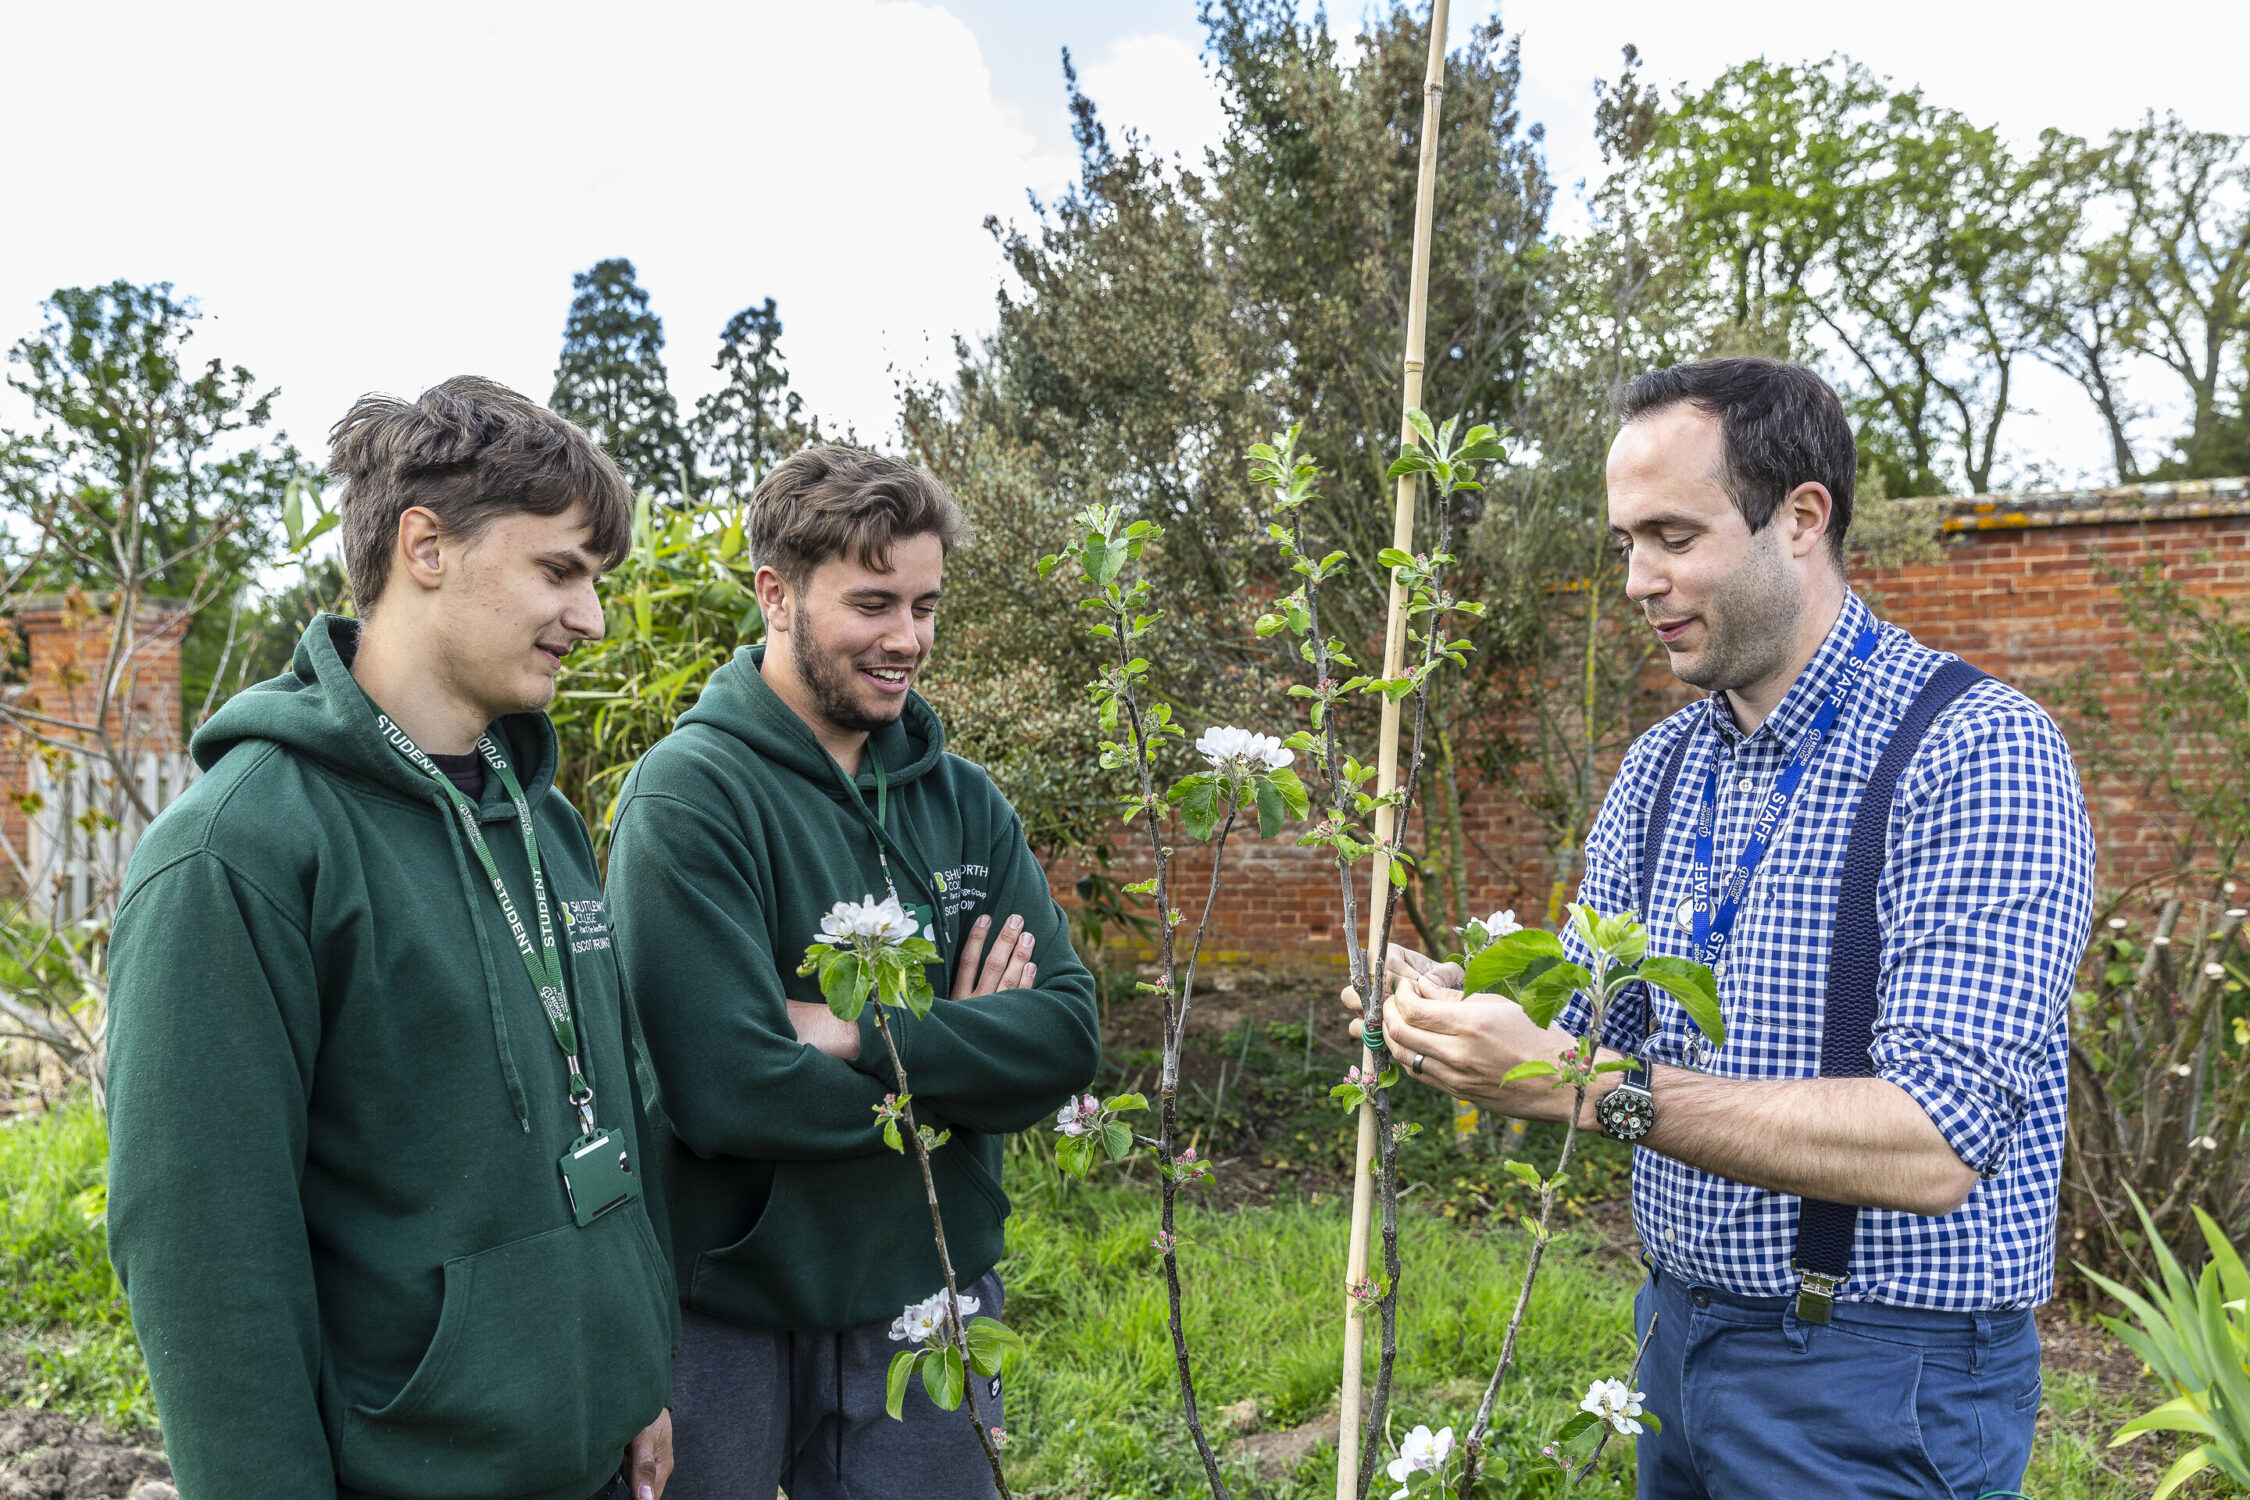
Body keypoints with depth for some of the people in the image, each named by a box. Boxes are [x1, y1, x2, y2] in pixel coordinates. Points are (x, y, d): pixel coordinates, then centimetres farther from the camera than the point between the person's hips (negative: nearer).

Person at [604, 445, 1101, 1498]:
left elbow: (1068, 1034, -6)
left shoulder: (960, 798, 3)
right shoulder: (691, 791, -16)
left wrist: (863, 1038, -19)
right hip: (735, 1324, -5)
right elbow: (728, 1089, -25)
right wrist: (958, 1053, -12)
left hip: (930, 1297, 5)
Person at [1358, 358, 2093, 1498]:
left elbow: (1932, 1146, -26)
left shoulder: (1977, 752, -18)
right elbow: (1587, 1033, 7)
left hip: (1877, 1383, -6)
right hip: (1678, 1327, 7)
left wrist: (1583, 1087, -31)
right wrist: (1467, 1012, -15)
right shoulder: (1657, 770, 5)